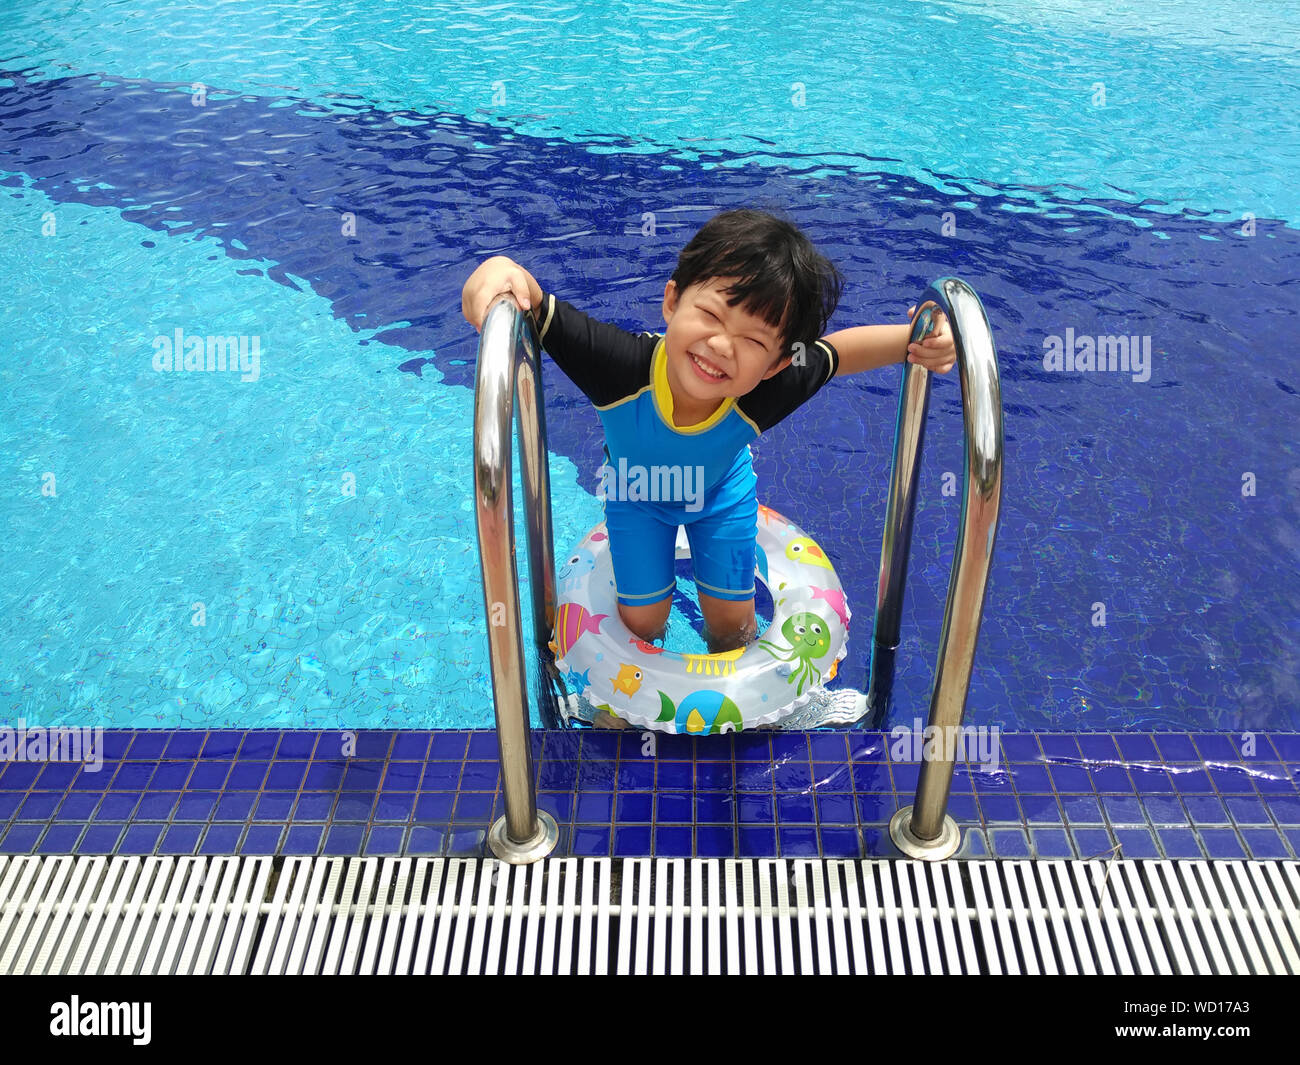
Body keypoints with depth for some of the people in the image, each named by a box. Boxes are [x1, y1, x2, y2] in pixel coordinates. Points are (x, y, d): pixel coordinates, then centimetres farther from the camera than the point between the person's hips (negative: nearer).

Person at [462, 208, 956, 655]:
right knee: (642, 619, 8)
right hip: (637, 493, -1)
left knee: (731, 619, 11)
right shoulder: (618, 363, -47)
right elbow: (536, 310, -45)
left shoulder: (770, 391, -41)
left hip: (721, 494, 1)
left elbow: (837, 351, -21)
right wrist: (500, 271, -68)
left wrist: (913, 341, -36)